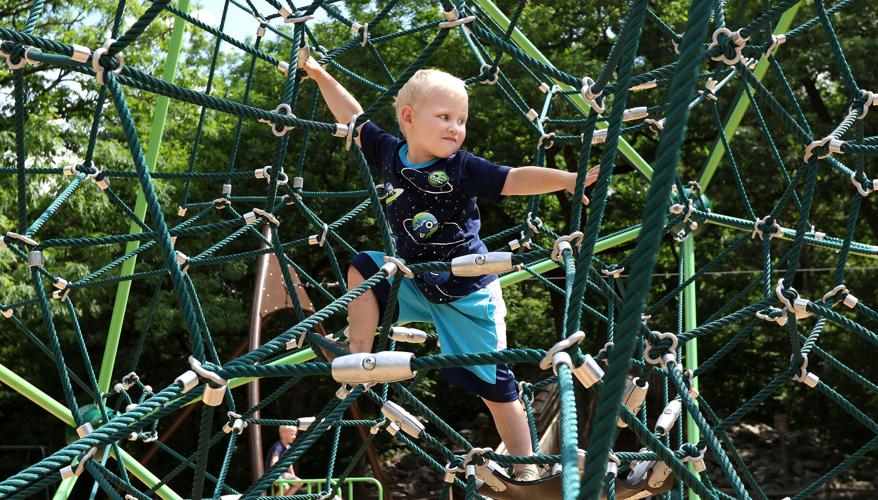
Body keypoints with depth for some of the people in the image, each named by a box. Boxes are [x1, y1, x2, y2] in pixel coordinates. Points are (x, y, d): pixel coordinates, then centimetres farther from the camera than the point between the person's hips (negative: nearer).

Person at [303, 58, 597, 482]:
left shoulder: (463, 169, -17)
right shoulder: (390, 153, -5)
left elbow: (517, 179, -19)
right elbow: (353, 118, 7)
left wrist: (569, 179, -32)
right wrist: (320, 75, 10)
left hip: (466, 292, -4)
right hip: (415, 280, 4)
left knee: (493, 383, 0)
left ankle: (526, 469, 13)